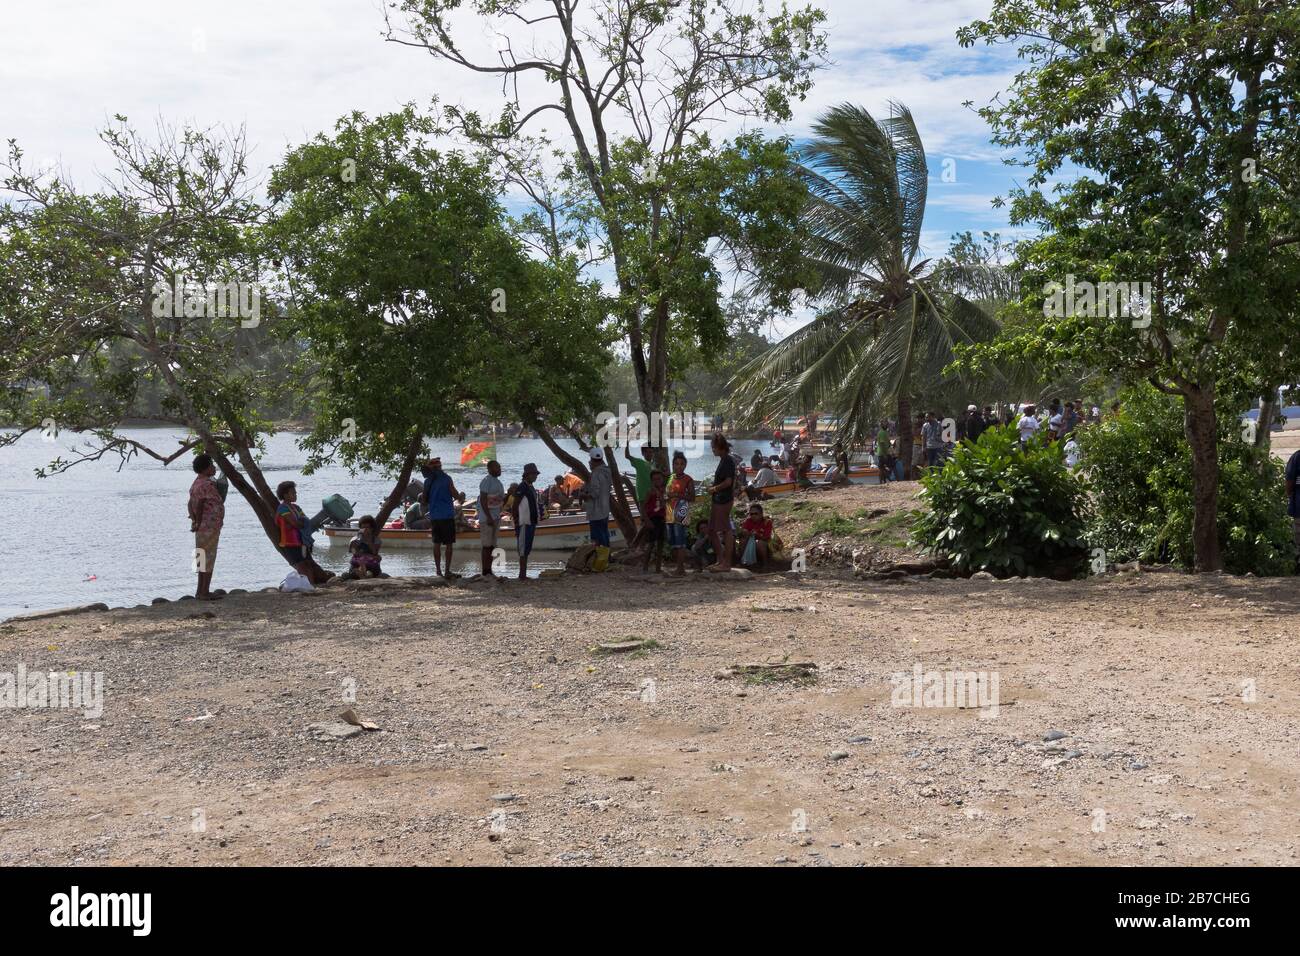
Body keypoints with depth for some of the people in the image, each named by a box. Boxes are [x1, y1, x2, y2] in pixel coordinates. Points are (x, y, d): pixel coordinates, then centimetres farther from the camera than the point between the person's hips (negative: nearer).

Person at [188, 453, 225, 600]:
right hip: (210, 527, -10)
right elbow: (199, 505, -22)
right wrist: (198, 522, -11)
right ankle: (204, 592, -1)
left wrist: (194, 519, 5)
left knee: (203, 559, 15)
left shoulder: (197, 483, 13)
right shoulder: (207, 484, -18)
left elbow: (191, 503, 12)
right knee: (208, 559, -4)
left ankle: (201, 591, 22)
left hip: (203, 527, 10)